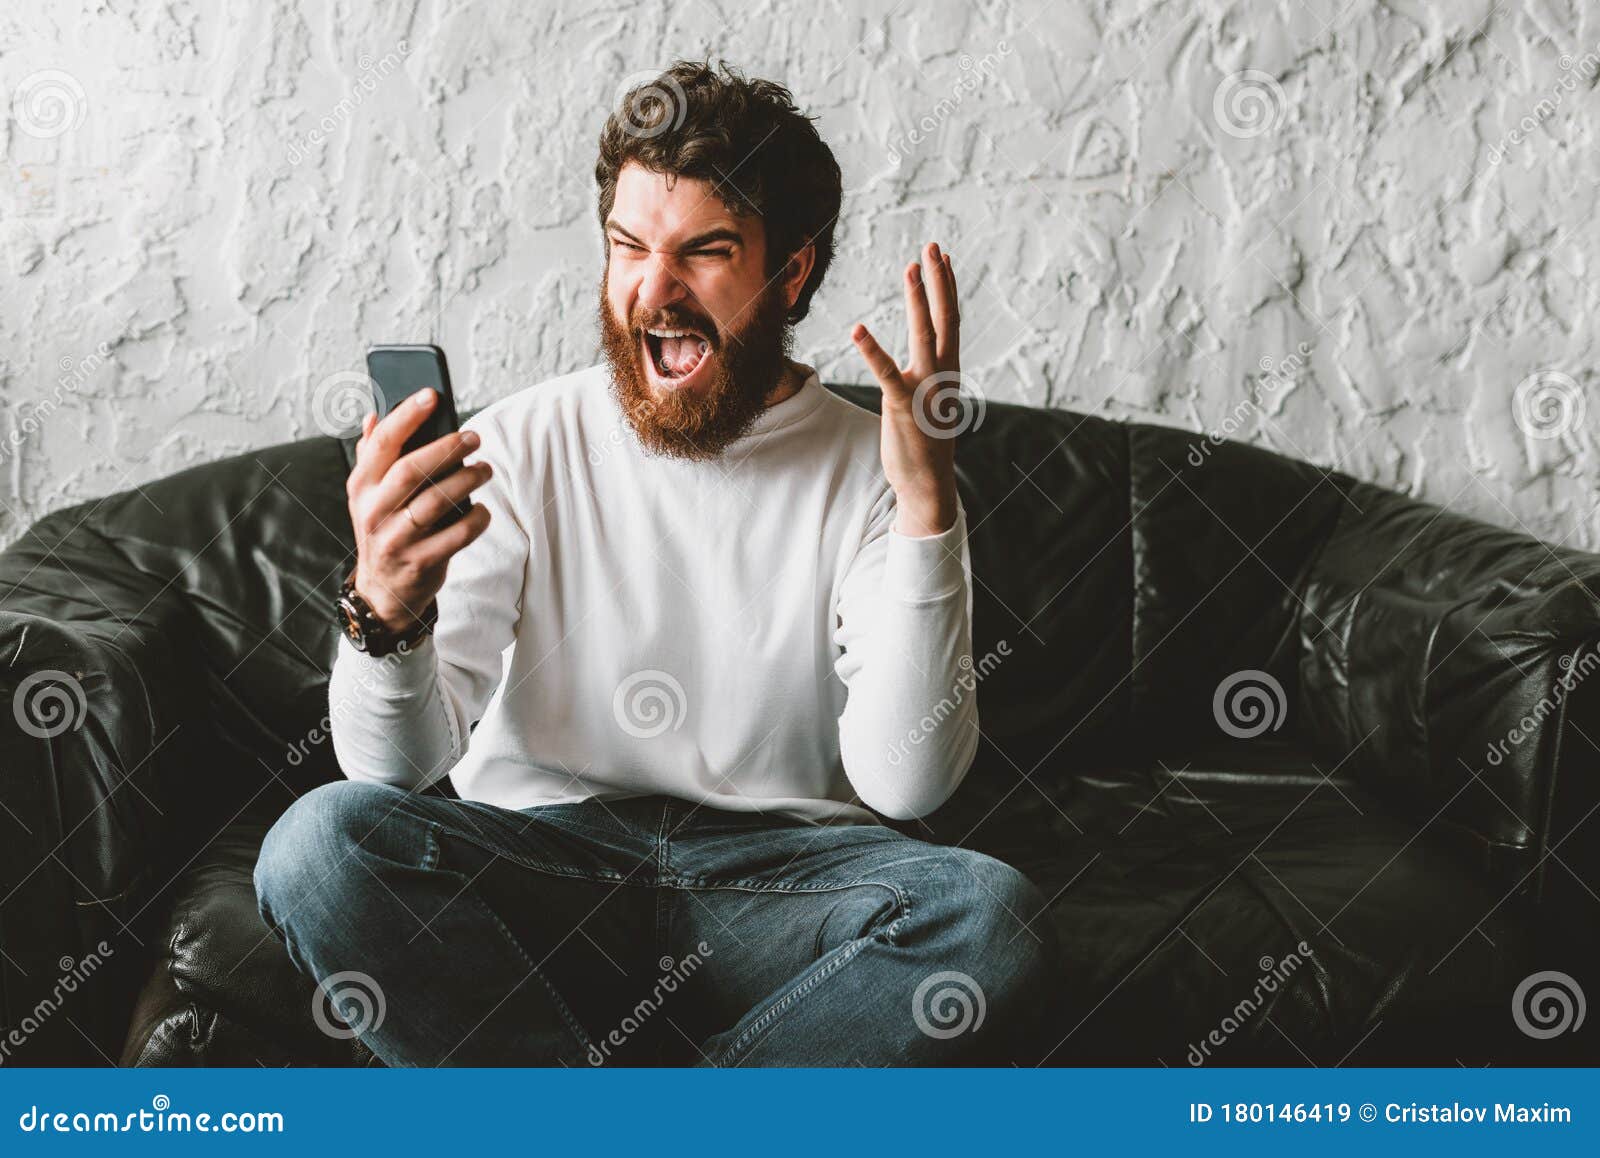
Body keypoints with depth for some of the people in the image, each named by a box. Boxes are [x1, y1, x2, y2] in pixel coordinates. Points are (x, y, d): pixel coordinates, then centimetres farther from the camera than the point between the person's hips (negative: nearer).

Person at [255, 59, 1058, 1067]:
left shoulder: (865, 469, 0)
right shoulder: (522, 446, 1)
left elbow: (905, 783, -13)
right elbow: (399, 768, -7)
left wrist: (927, 509, -21)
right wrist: (388, 611, -29)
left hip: (778, 870, 0)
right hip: (537, 860, 1)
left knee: (992, 919, -30)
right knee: (322, 842, -28)